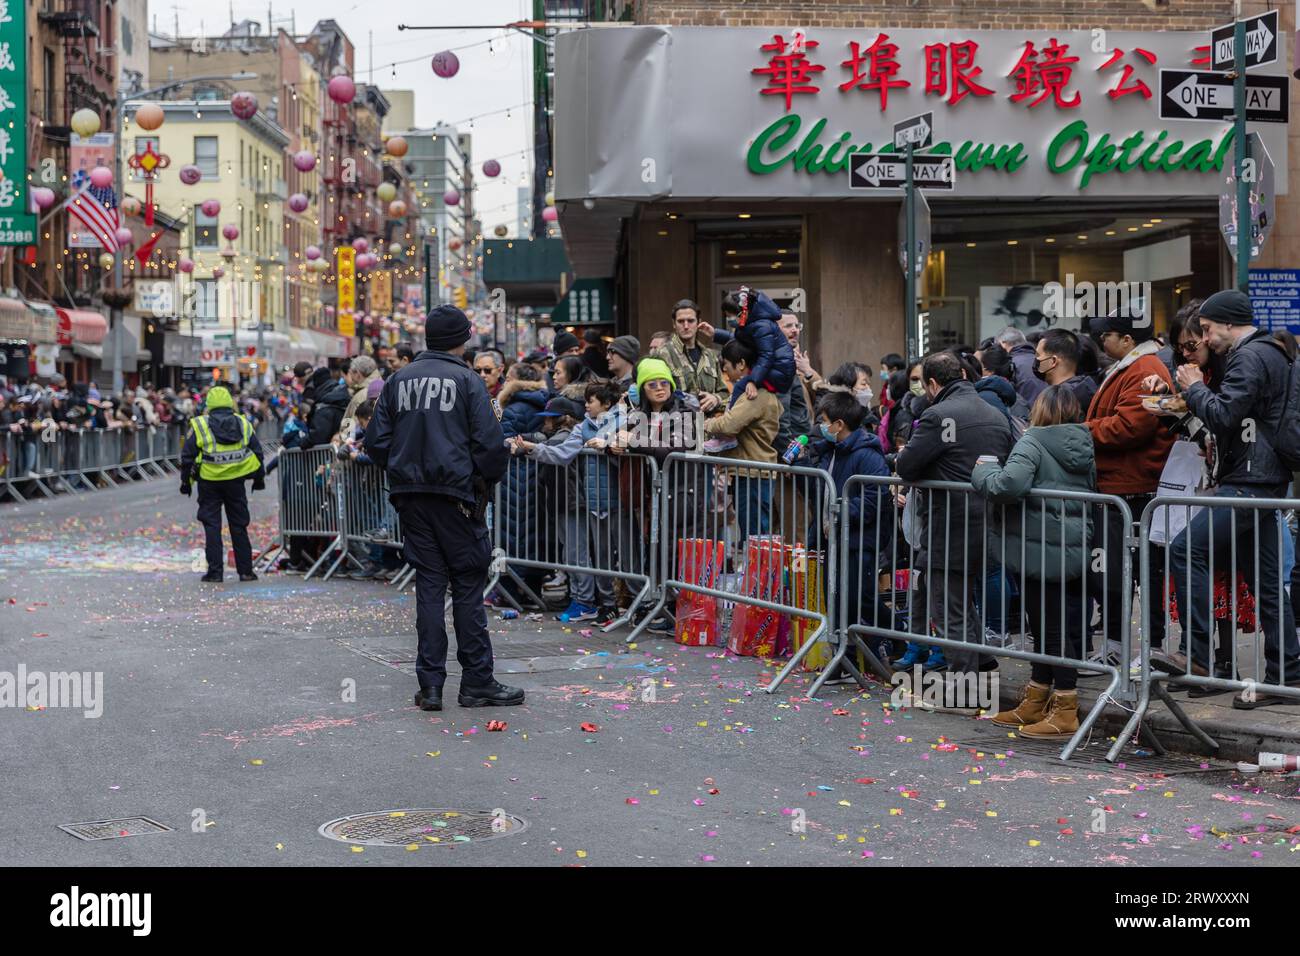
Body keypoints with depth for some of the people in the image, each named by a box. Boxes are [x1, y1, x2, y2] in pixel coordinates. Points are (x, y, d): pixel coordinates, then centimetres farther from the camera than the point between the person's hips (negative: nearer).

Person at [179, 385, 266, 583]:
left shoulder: (199, 426, -3)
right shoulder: (244, 424, 5)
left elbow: (187, 456, -2)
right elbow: (257, 453, 9)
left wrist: (185, 481, 8)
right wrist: (259, 478, 19)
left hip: (209, 483, -2)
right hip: (236, 481, 2)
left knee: (212, 526, 4)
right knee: (239, 525, 11)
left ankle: (215, 570, 0)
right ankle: (245, 570, 11)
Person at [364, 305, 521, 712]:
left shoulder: (398, 381, 9)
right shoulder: (467, 381, -6)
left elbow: (376, 441, 7)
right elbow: (490, 442, -12)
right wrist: (488, 479, 6)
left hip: (411, 497, 5)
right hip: (455, 495, -4)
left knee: (428, 586, 8)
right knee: (468, 586, 3)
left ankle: (430, 685, 6)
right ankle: (476, 682, 6)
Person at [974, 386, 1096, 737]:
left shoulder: (1033, 442, -11)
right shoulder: (1084, 446, 11)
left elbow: (1009, 484, -25)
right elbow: (1092, 488, 21)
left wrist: (982, 471, -6)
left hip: (1041, 551, -7)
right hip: (1076, 550, 7)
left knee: (1052, 629, -2)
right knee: (1054, 626, 14)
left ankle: (1065, 712, 2)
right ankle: (1034, 705, 25)